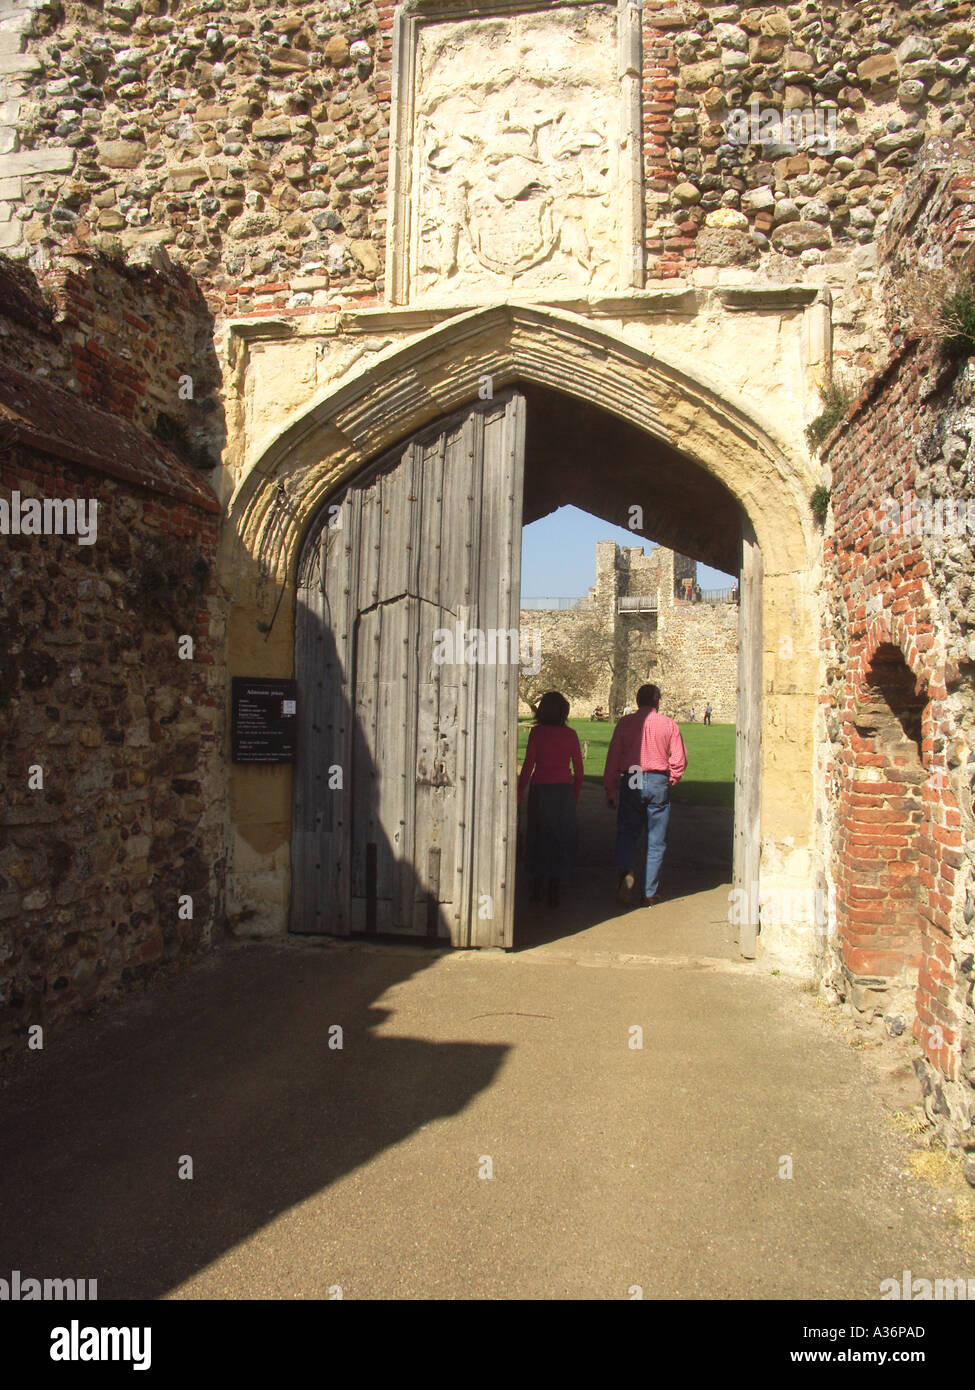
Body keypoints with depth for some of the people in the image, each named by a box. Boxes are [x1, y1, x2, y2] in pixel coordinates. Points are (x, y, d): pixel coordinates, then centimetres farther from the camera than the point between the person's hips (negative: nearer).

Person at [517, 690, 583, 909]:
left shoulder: (537, 733, -5)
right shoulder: (570, 734, 1)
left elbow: (528, 766, -7)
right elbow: (578, 770, 3)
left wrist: (520, 792, 1)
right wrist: (575, 796, 14)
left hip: (540, 789, -1)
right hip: (564, 790, 1)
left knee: (538, 836, 12)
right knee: (561, 839, 9)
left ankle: (536, 888, 18)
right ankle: (553, 892, 9)